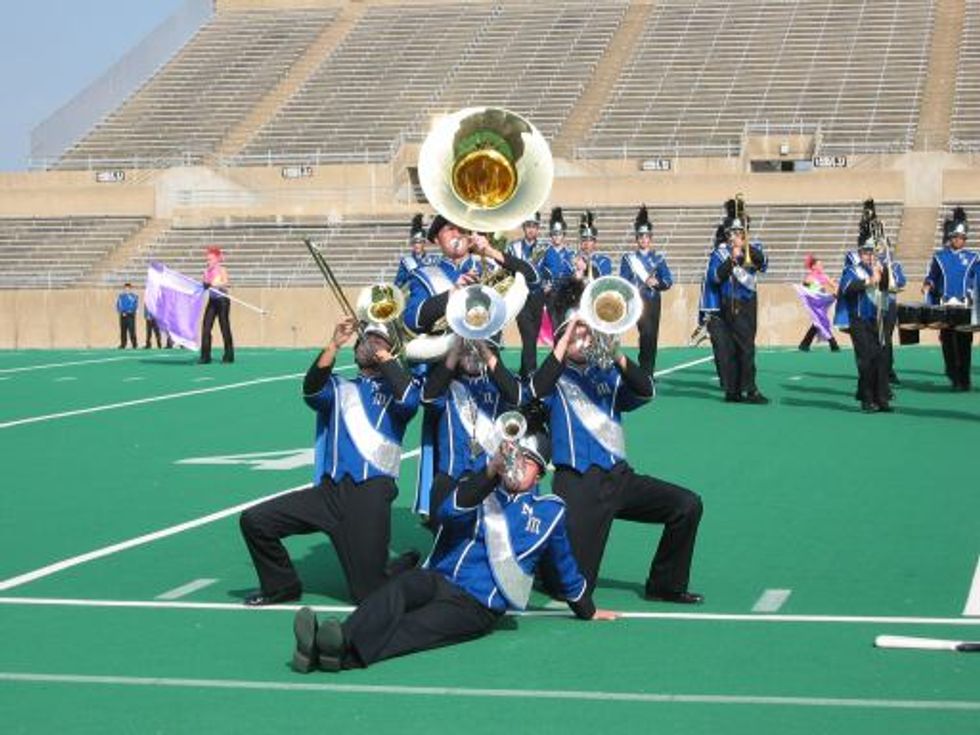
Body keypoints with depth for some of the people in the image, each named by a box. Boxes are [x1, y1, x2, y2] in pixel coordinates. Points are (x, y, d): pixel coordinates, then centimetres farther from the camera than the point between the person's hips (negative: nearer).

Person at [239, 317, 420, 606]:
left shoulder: (394, 389, 12)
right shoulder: (340, 387, 19)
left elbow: (409, 400, -13)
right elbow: (312, 391, -3)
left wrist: (384, 356, -4)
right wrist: (334, 344, -11)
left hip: (371, 494, -4)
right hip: (329, 489, 4)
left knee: (369, 594, -7)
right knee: (253, 521, -8)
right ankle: (281, 585, 13)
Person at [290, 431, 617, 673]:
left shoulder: (549, 511, 15)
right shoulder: (482, 488, 17)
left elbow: (565, 566, 29)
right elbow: (449, 513, -6)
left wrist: (588, 611, 38)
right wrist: (492, 471, -16)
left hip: (478, 605, -2)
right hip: (439, 580, 2)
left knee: (414, 628, -32)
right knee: (404, 584, -34)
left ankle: (343, 654, -59)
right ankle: (334, 640, -57)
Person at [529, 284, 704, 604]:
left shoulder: (606, 375, 17)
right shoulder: (557, 377, 5)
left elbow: (645, 391, 1)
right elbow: (537, 391, -19)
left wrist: (615, 353, -11)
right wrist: (564, 342, -17)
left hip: (619, 475, 5)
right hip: (579, 484, -5)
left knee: (687, 505, -6)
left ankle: (665, 586, 8)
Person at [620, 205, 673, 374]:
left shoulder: (658, 258, 10)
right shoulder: (628, 258, 7)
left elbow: (668, 280, 3)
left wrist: (657, 282, -16)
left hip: (653, 301, 3)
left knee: (652, 335, 4)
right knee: (646, 333, -18)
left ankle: (648, 372, 12)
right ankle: (645, 370, -11)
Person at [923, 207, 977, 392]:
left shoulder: (972, 258, 6)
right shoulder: (939, 257, 8)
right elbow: (930, 279, 13)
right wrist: (928, 287, -6)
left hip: (965, 308, -1)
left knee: (964, 343, -2)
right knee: (948, 343, 1)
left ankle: (964, 380, 4)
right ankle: (954, 378, 10)